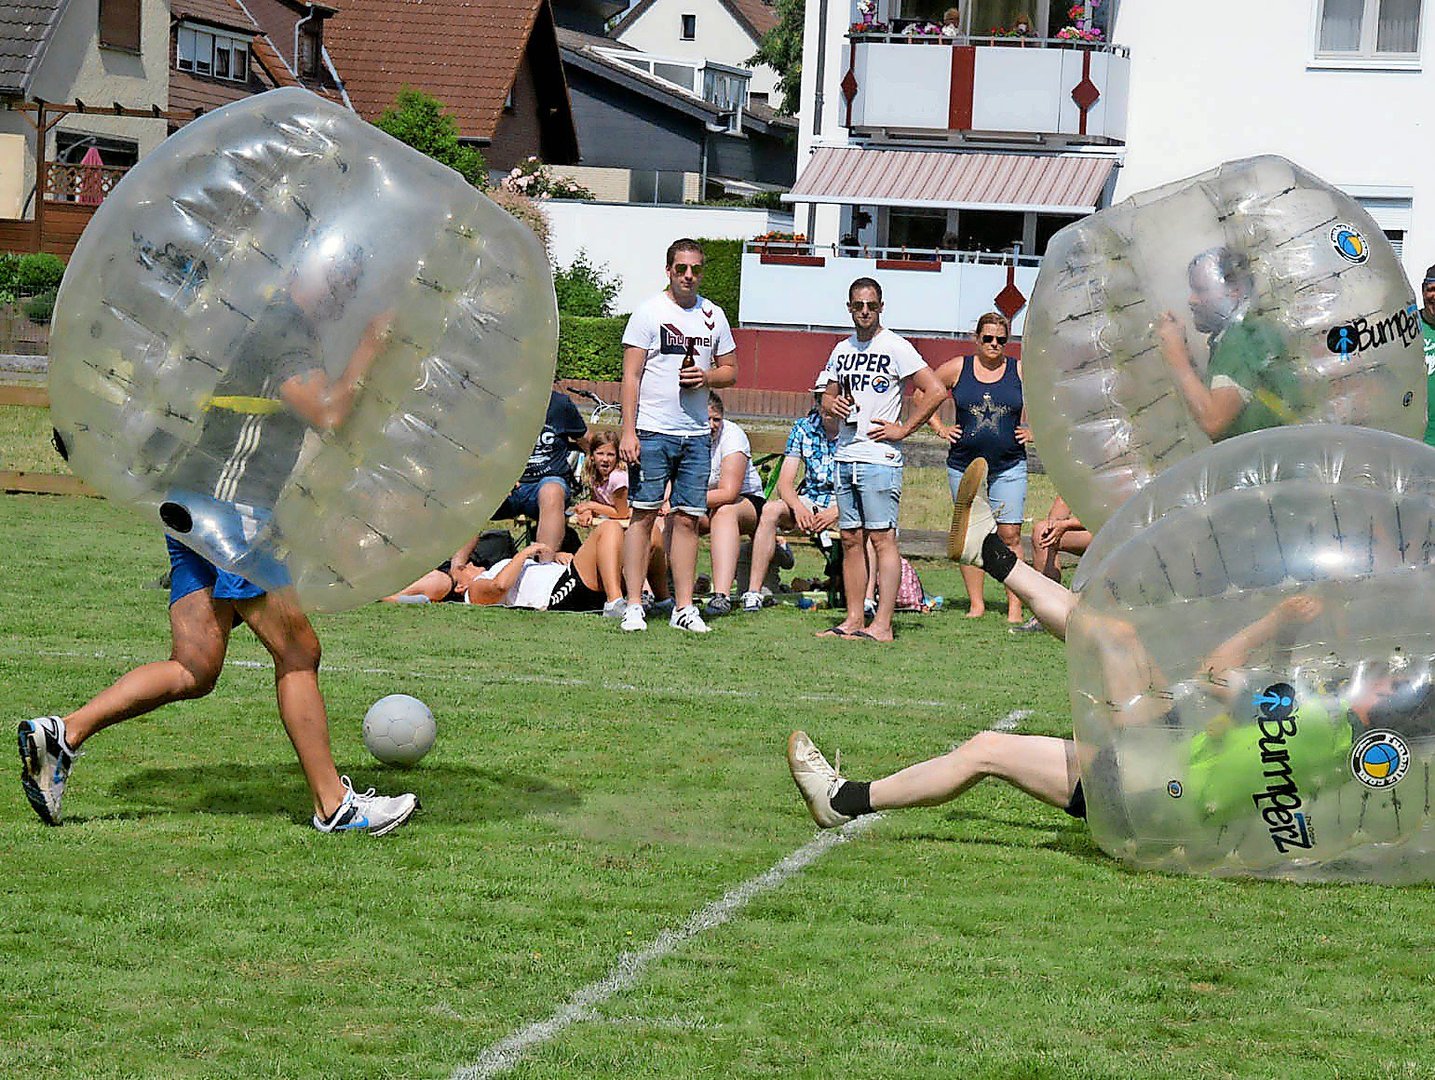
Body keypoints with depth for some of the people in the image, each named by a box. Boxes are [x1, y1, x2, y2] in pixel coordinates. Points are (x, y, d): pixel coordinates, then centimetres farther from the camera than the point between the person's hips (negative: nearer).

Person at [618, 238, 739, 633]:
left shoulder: (713, 315, 12)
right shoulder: (649, 312, -1)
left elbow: (730, 370, 19)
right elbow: (631, 375, -5)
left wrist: (707, 376, -5)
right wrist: (628, 431, -12)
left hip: (696, 435, 4)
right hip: (652, 432, -4)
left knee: (687, 519, 4)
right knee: (644, 515, -4)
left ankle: (684, 607, 7)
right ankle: (634, 605, -1)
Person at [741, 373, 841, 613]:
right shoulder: (803, 429, 2)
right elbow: (785, 482, -2)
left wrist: (835, 512, -29)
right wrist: (798, 507, -24)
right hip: (809, 502, 3)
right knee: (770, 510, -26)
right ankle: (753, 593, -29)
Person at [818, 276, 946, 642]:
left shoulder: (896, 348, -5)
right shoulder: (842, 350, 15)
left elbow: (936, 391, -9)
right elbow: (828, 395, 25)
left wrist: (903, 430, -10)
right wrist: (831, 404, 1)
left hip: (880, 457, -7)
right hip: (844, 456, 7)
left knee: (882, 538, -9)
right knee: (850, 539, 7)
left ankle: (882, 624, -12)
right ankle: (853, 620, 11)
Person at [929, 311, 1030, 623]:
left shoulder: (1022, 372, 4)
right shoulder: (957, 369, 4)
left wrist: (1034, 431, 5)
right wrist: (939, 427, 7)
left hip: (1009, 467, -1)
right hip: (964, 465, 1)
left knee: (1010, 535, -6)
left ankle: (1015, 608, -5)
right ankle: (976, 604, 10)